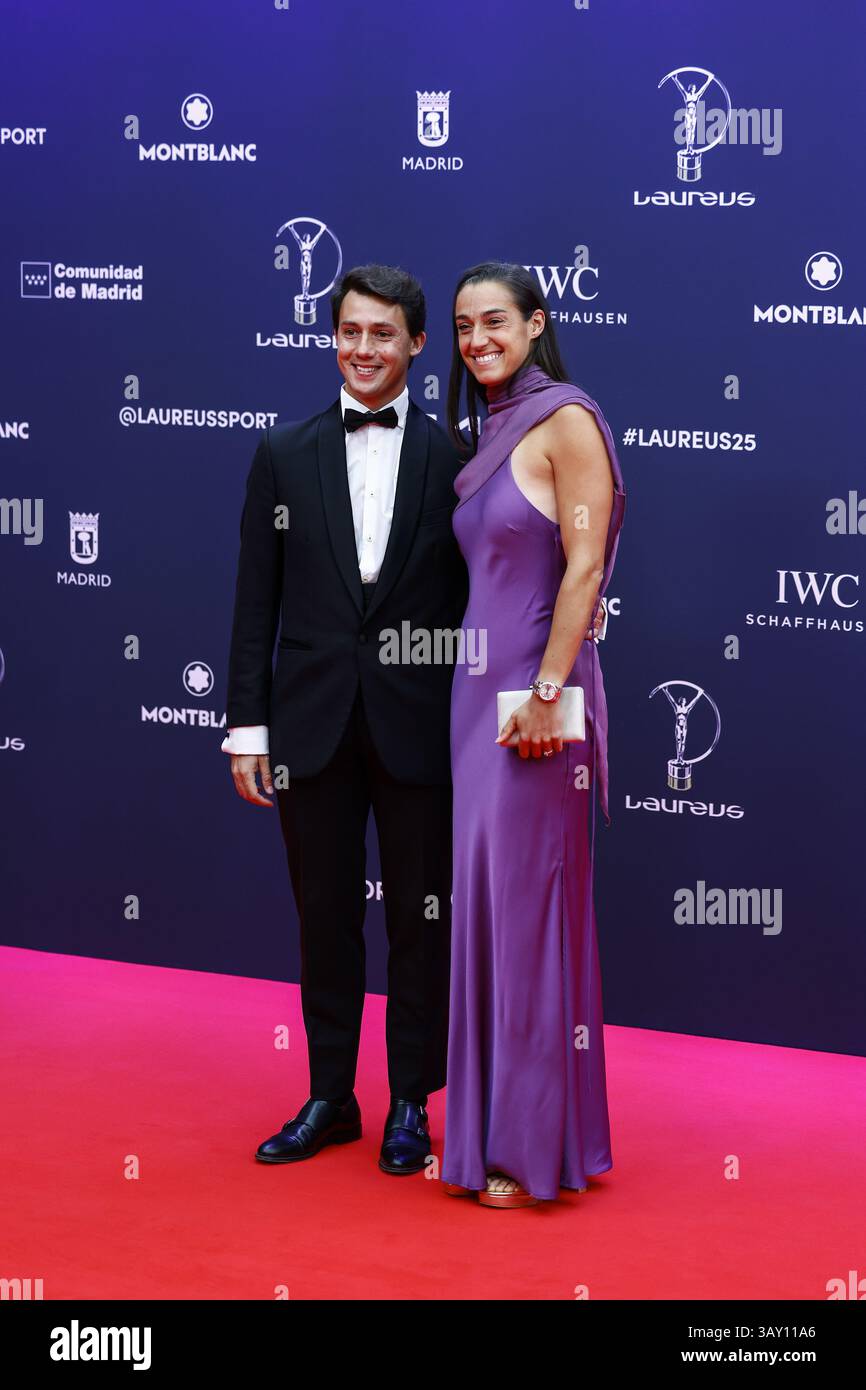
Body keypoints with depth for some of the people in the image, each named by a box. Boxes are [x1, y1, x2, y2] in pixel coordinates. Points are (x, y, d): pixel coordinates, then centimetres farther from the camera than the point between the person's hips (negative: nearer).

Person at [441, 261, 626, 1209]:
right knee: (484, 901, 10)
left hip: (534, 696, -8)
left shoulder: (565, 421, -8)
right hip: (479, 693, 8)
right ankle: (491, 1125, 20)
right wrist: (483, 699, 12)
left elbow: (583, 566, -15)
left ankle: (537, 1144, 8)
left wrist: (547, 693, -19)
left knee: (531, 903, -3)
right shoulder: (487, 435, 15)